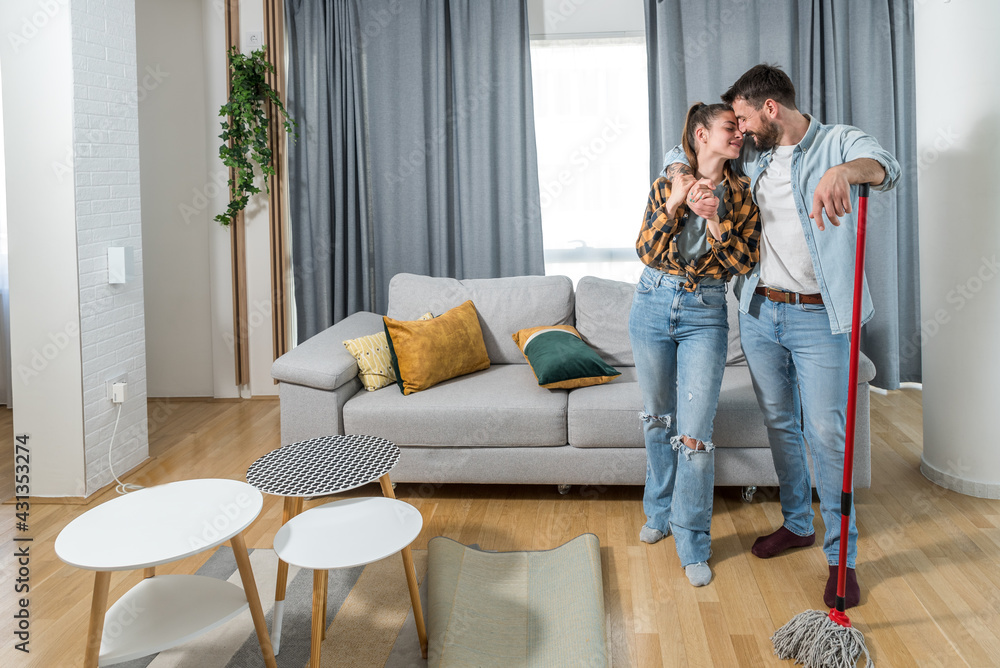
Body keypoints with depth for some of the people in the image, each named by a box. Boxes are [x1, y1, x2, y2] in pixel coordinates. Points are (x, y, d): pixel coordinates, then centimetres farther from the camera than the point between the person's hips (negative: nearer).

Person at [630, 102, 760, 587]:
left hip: (705, 313, -1)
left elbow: (745, 261, -3)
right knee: (657, 418, 14)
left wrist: (713, 219, -15)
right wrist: (675, 205, -14)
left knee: (694, 433, -7)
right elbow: (646, 251, -3)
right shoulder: (665, 185, 4)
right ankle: (660, 511, 36)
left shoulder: (740, 192, 3)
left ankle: (692, 543, 9)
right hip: (653, 305, 2)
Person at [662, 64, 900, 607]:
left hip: (819, 319, -6)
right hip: (759, 313, 6)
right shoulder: (751, 155, 11)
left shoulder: (838, 143, -4)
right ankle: (797, 522, 34)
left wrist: (846, 170, -48)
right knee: (779, 424, 16)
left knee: (826, 434, -3)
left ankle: (841, 554, 10)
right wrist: (681, 176, -5)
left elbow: (885, 166, -25)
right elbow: (682, 152, 20)